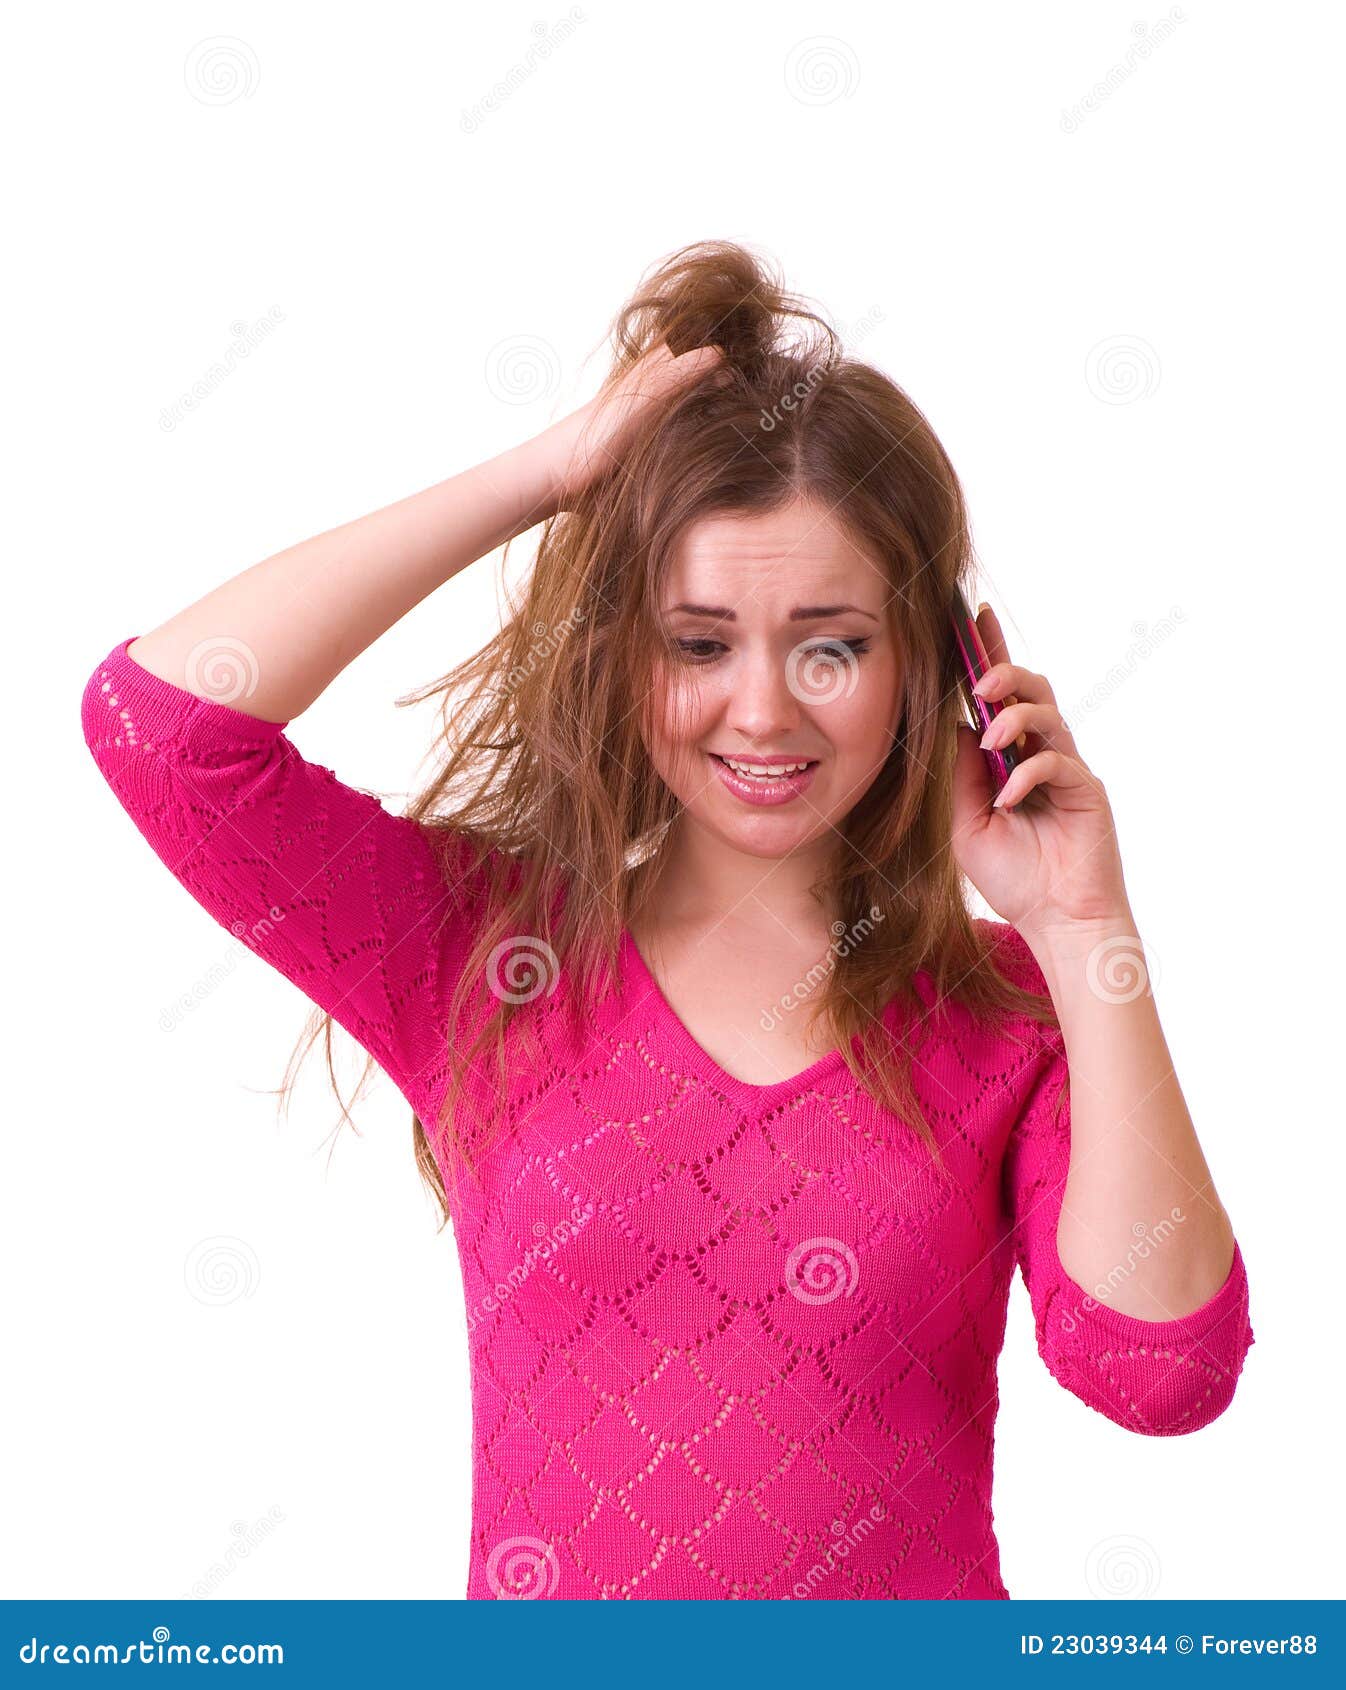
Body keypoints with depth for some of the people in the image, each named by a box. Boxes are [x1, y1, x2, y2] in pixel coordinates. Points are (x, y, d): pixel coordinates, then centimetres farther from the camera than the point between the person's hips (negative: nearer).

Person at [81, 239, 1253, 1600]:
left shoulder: (1006, 1004, 0)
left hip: (922, 1583, -1)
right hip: (542, 1587, 1)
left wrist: (1081, 928, -11)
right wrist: (546, 475, -9)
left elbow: (1159, 1369, -11)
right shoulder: (485, 946, 0)